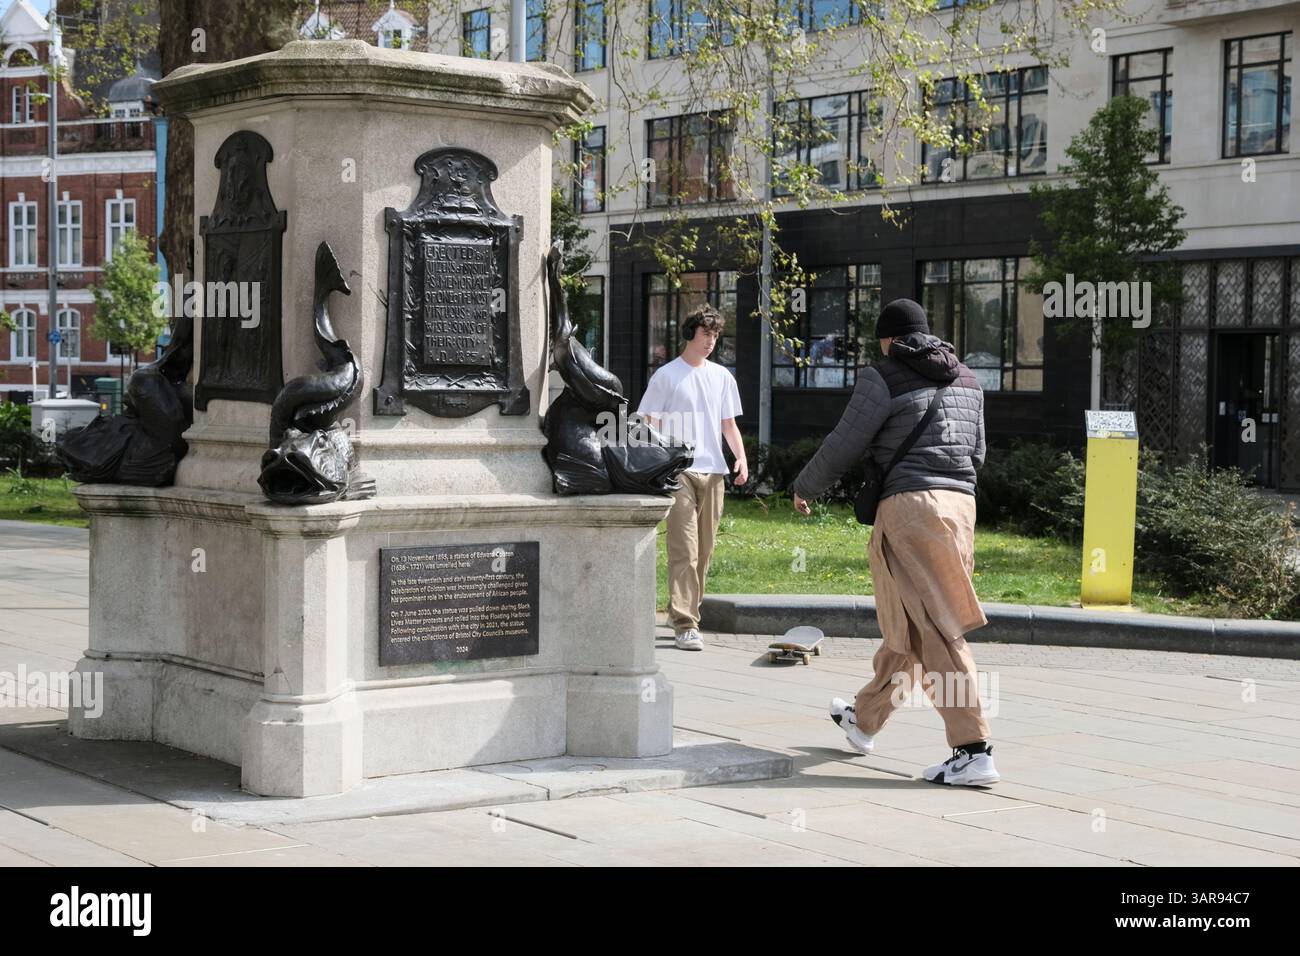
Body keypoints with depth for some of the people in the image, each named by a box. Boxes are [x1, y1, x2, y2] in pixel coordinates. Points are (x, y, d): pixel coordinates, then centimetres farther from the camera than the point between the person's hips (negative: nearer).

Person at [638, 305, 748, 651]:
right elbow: (651, 425, 1)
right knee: (684, 550, -13)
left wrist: (741, 457, 4)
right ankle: (685, 625, -16)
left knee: (704, 551, 8)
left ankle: (683, 611, 21)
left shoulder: (722, 377, 16)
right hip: (679, 472, -5)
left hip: (713, 472, 5)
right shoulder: (666, 376, 2)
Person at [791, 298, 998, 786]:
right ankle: (865, 719, 38)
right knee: (909, 623, 19)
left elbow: (843, 446, -2)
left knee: (936, 632, -8)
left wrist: (804, 489, 15)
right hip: (961, 502, 7)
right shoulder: (966, 380, 18)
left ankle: (973, 751, -14)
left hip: (910, 505, -7)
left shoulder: (883, 378, -3)